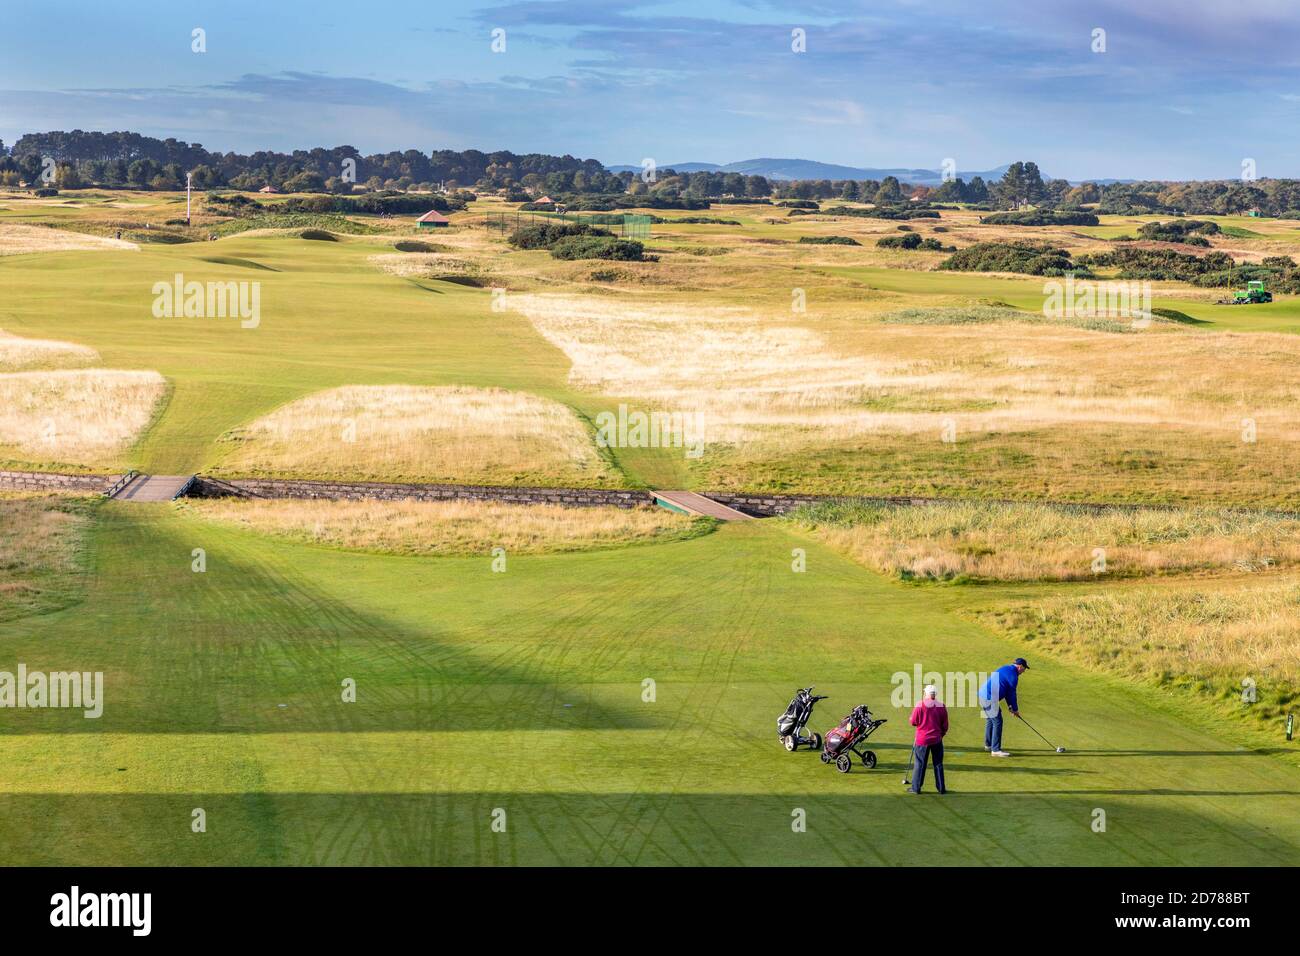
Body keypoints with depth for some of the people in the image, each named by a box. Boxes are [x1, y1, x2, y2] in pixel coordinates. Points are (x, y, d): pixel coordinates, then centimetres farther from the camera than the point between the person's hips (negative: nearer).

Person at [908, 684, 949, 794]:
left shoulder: (920, 705, -11)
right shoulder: (941, 706, -3)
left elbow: (913, 722, -4)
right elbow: (945, 725, 4)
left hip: (922, 739, -2)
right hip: (937, 739, 2)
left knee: (919, 764, 6)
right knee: (938, 764, 12)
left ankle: (916, 788, 9)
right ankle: (941, 788, 15)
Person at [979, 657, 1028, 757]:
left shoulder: (1005, 669, 21)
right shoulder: (1013, 674, -9)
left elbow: (1007, 691, 24)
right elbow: (1012, 693, -3)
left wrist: (1010, 706, 23)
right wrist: (1015, 709, 10)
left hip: (982, 694, 10)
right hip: (990, 698, -10)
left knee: (990, 720, 23)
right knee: (997, 722, -6)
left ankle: (988, 745, 35)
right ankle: (996, 749, -7)